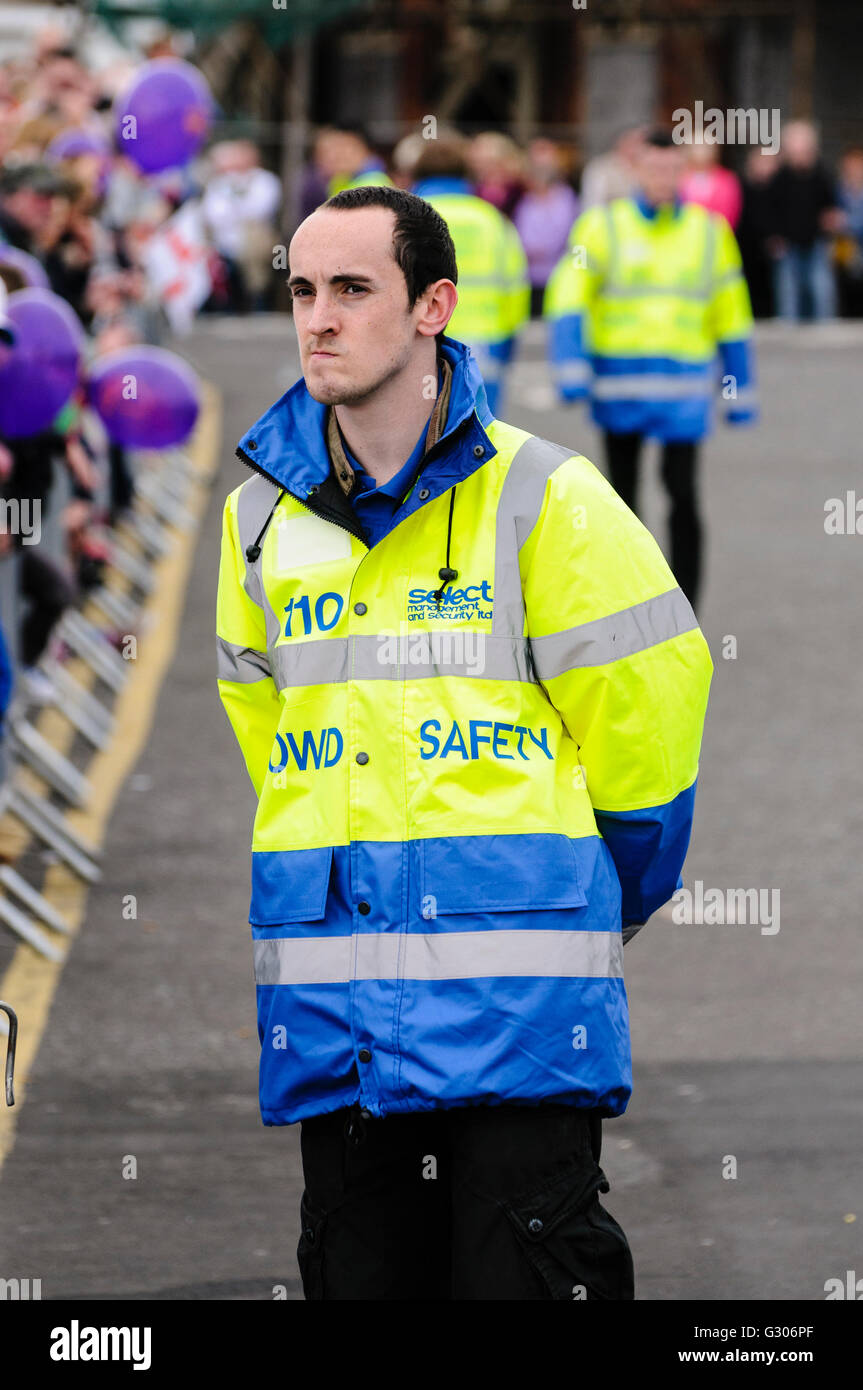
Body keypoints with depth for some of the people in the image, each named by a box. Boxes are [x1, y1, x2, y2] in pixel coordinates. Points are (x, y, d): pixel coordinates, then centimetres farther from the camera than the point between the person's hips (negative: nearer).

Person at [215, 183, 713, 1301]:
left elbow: (649, 697, 3)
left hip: (514, 996, -5)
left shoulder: (541, 498, -3)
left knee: (530, 1274, -8)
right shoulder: (263, 514, 11)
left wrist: (605, 901, 12)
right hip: (331, 996, 5)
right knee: (358, 1272, 7)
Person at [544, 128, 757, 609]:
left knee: (683, 494, -9)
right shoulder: (603, 226, 1)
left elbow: (731, 315, 12)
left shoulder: (710, 231, 7)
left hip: (684, 385, 0)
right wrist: (572, 367, -19)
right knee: (623, 494, 11)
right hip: (618, 385, 0)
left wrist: (741, 390, 11)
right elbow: (568, 298, -7)